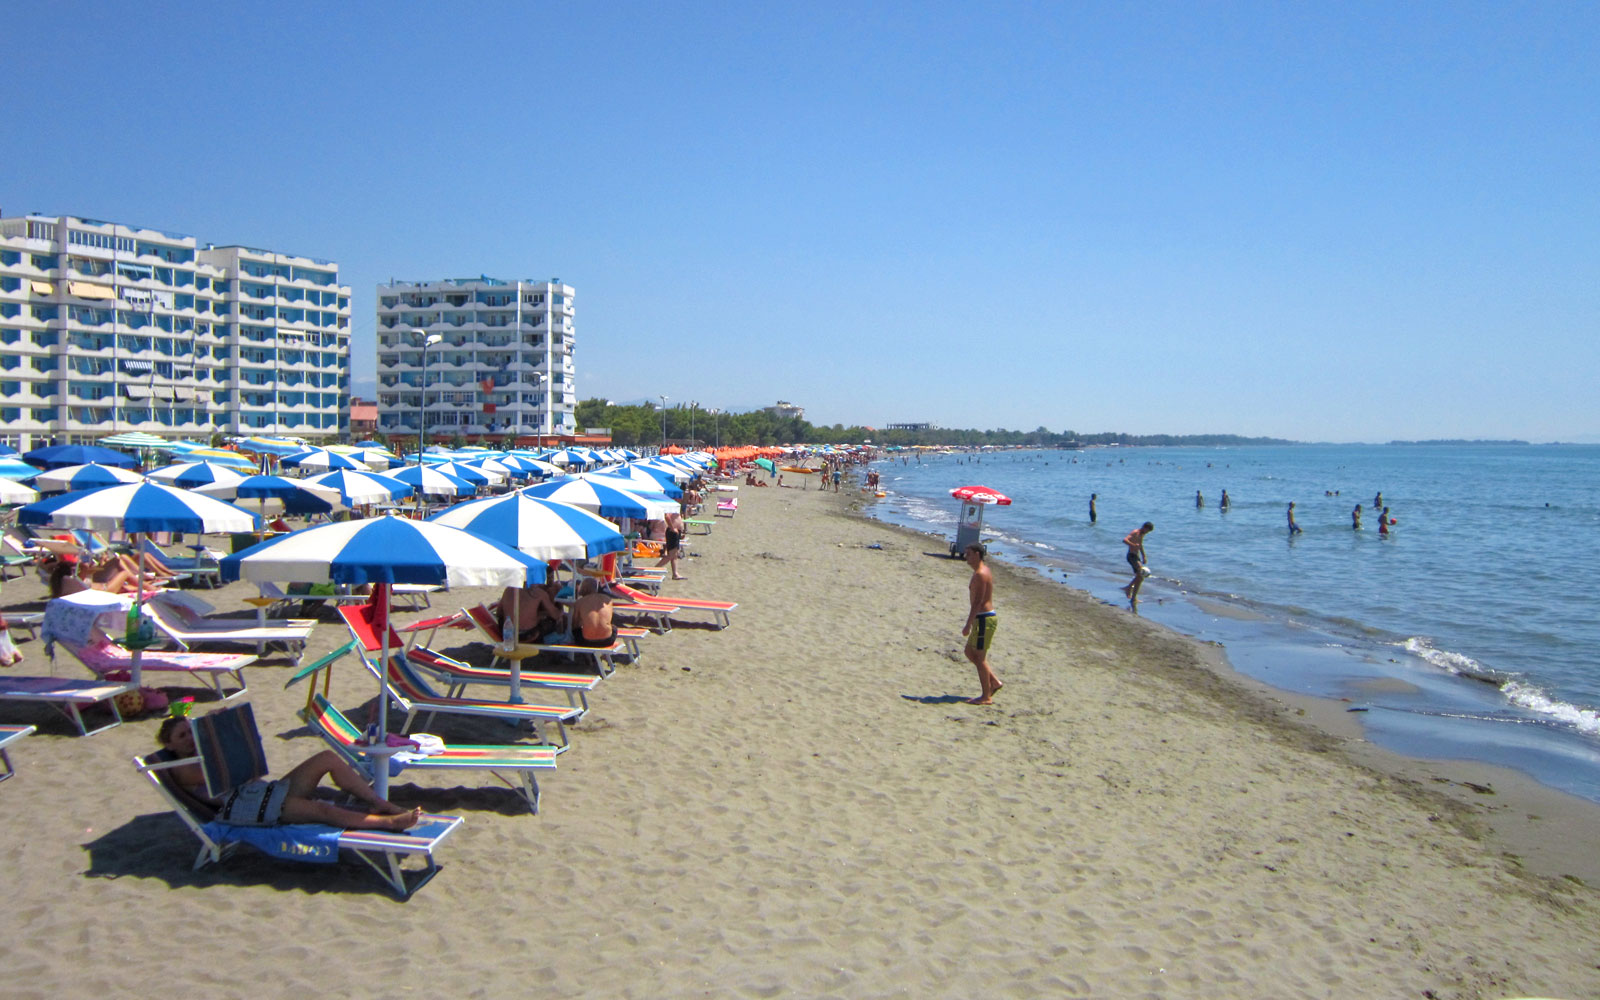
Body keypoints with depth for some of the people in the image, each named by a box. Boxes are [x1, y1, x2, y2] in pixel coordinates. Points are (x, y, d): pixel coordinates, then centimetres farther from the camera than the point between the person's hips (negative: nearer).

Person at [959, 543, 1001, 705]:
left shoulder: (980, 574, -18)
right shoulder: (982, 571, 15)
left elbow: (978, 602, -22)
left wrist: (968, 625, -22)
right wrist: (972, 622, 24)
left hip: (984, 618, -10)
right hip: (983, 617, 10)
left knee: (979, 657, -3)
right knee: (970, 652, 17)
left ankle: (986, 697, 4)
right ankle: (994, 682, 20)